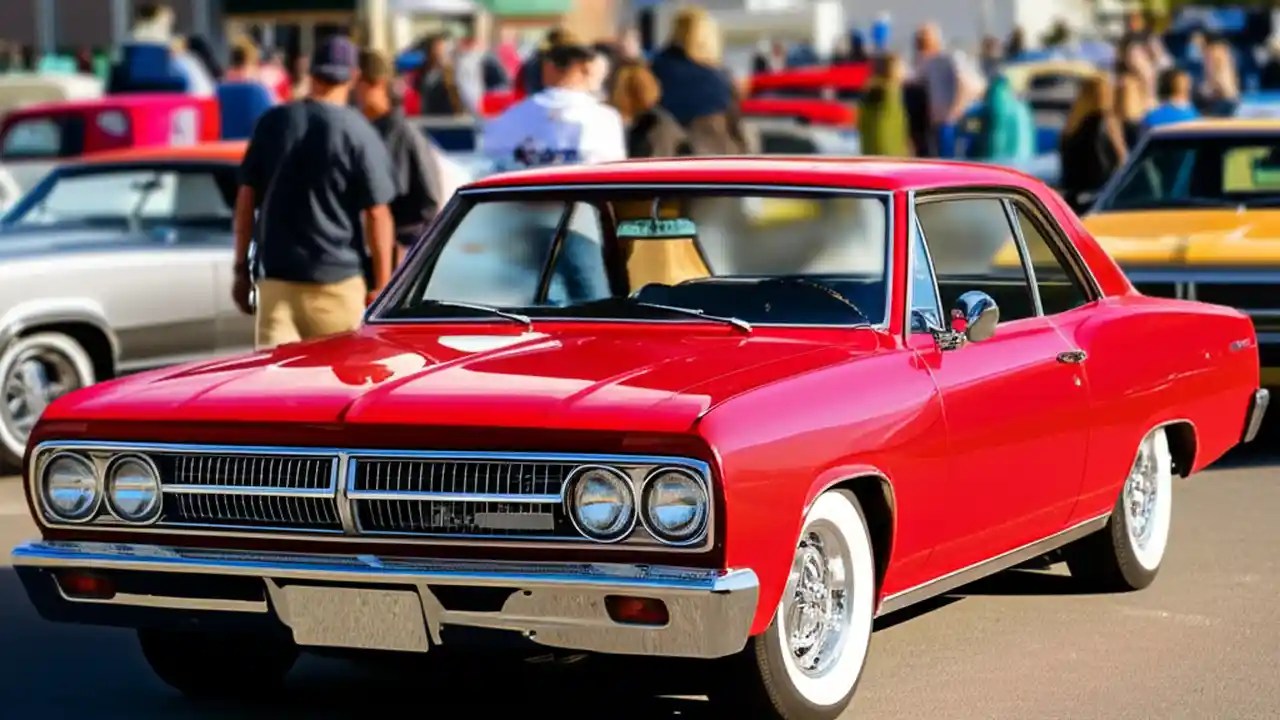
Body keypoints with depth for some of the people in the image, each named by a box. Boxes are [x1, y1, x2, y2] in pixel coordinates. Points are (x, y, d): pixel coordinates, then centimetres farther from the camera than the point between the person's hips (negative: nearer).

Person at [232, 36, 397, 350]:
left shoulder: (271, 123, 5)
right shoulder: (359, 134, -6)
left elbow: (246, 199, 6)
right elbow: (376, 215, -7)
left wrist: (242, 269, 12)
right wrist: (381, 286, -2)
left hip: (276, 276, 2)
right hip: (337, 280, -2)